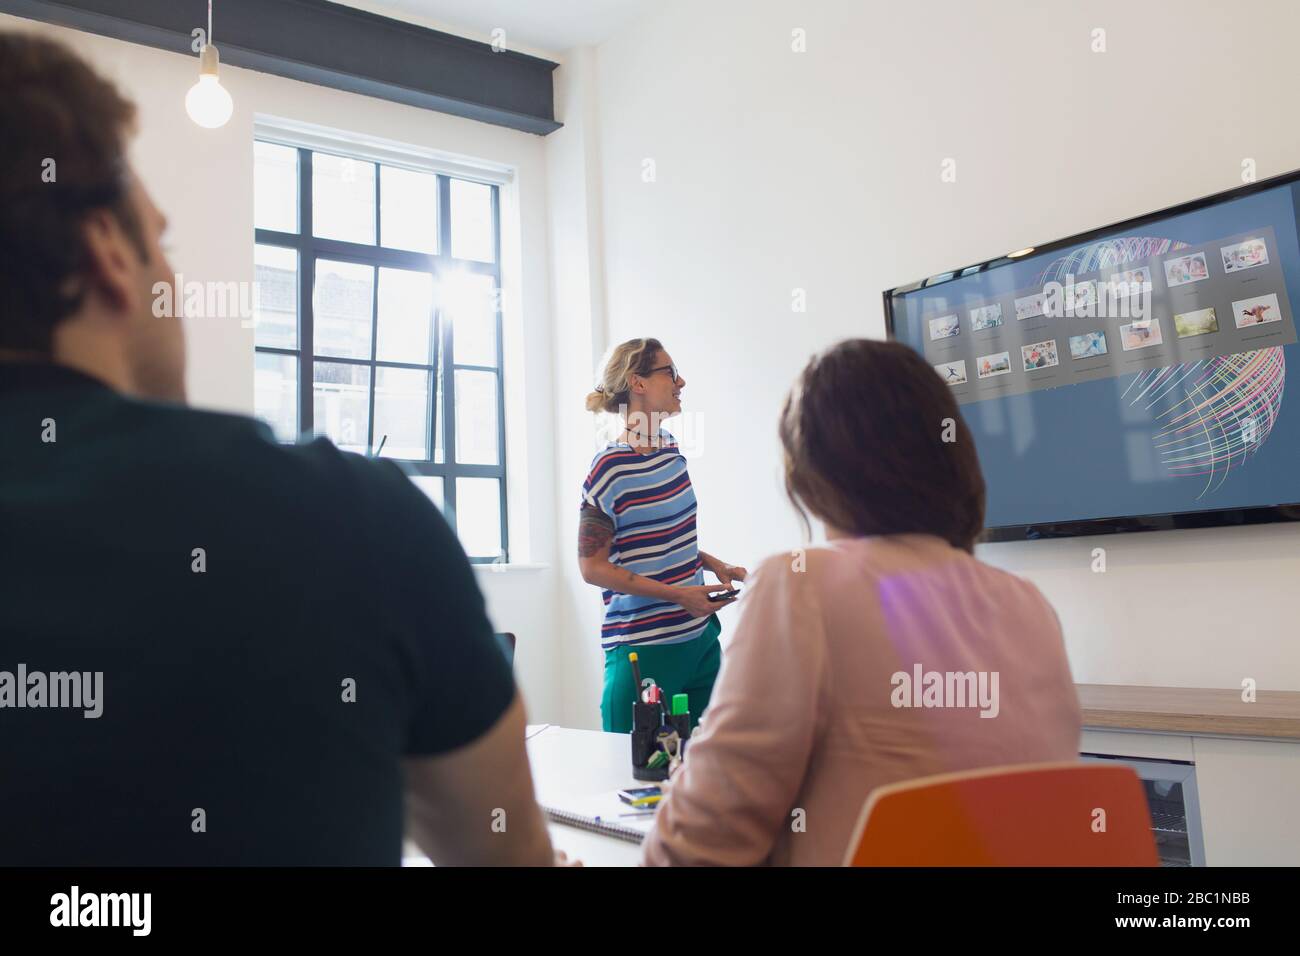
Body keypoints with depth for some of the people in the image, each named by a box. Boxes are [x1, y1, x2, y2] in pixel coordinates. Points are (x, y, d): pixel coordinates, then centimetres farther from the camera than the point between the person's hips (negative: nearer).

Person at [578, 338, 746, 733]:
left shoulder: (670, 446, 9)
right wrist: (677, 594, -18)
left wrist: (715, 565, 9)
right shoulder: (609, 469, -14)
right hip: (644, 648, -7)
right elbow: (593, 566, -13)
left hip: (700, 635, 7)